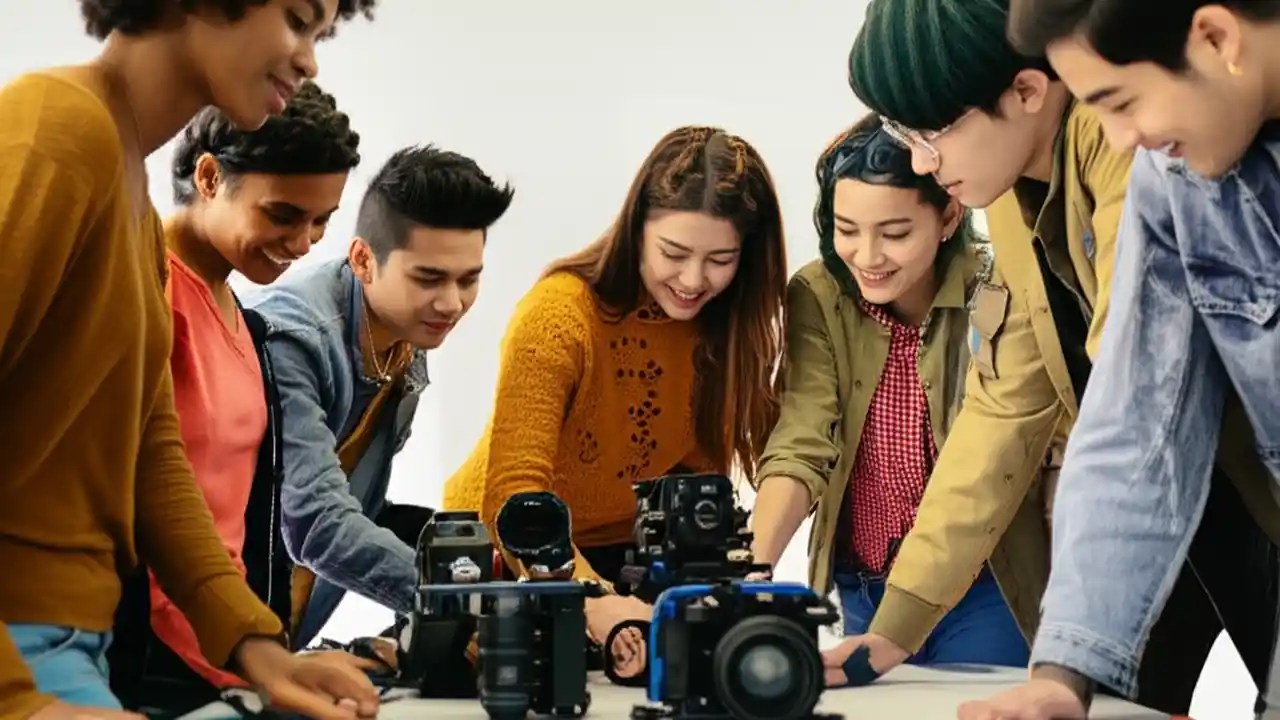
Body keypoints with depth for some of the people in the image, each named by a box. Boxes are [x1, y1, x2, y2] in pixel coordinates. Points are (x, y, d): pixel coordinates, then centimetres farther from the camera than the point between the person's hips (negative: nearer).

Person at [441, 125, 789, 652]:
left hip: (627, 555, 4)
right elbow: (513, 496, -32)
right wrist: (593, 601, -47)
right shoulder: (561, 316, -25)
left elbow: (698, 473, -2)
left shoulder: (728, 323, -8)